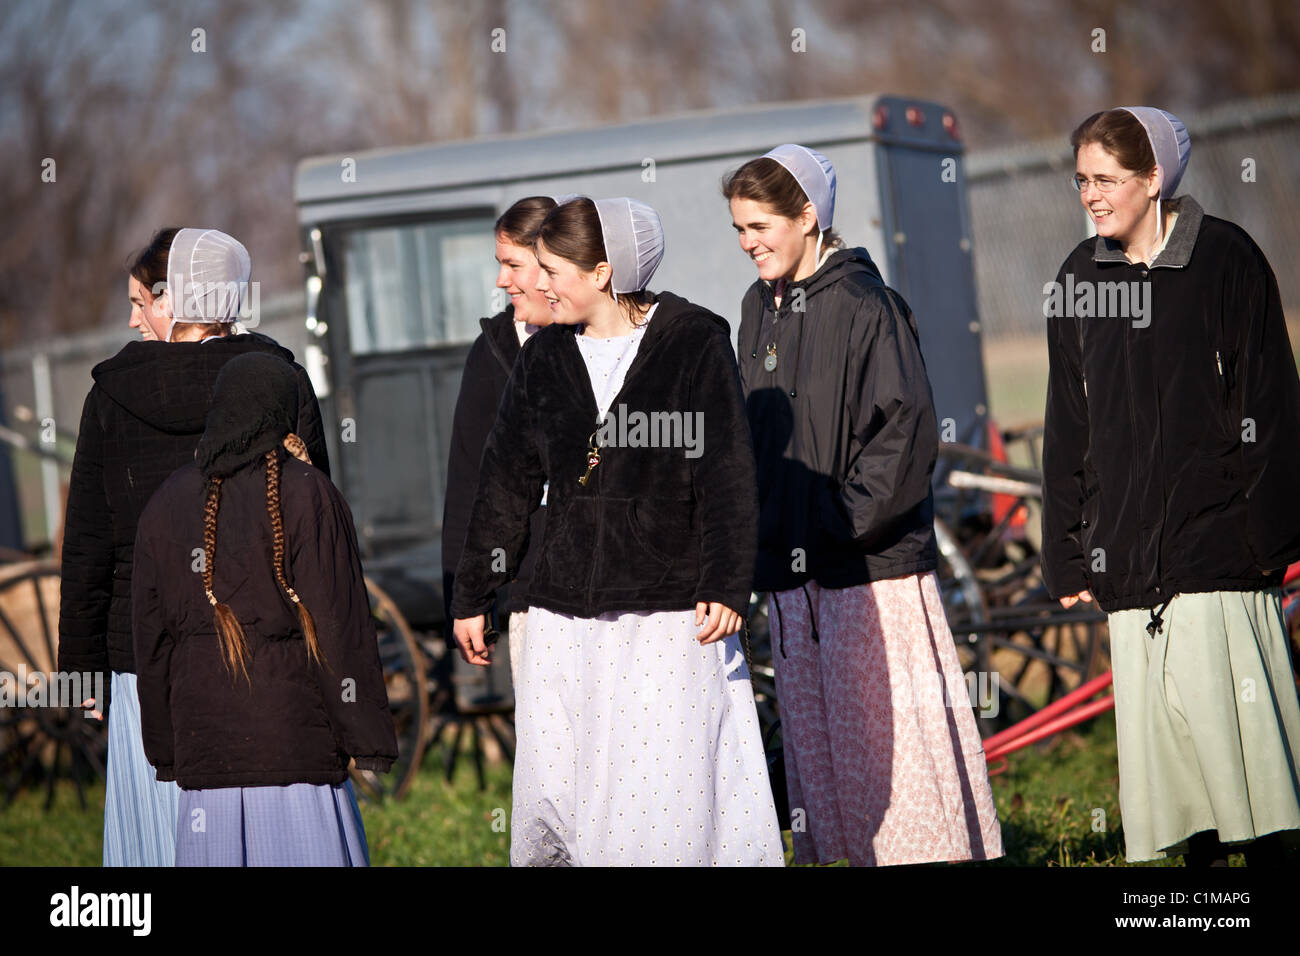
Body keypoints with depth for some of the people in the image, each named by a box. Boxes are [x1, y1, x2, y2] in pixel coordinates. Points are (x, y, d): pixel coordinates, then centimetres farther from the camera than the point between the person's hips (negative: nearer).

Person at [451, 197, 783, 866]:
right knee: (555, 798, 1)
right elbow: (506, 483, 16)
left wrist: (725, 587, -12)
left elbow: (726, 474, -5)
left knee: (671, 797, -5)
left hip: (670, 614, -4)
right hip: (564, 620, 4)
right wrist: (472, 596, 17)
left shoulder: (695, 343, -3)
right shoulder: (544, 358, 10)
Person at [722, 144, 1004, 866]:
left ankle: (931, 850, 4)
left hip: (872, 561, -8)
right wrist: (766, 524, 10)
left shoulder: (863, 305, -11)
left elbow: (905, 427, -15)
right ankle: (849, 850, 16)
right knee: (812, 727, 9)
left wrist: (846, 519, -17)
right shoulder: (759, 309, 12)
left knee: (885, 719, -5)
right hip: (792, 565, 8)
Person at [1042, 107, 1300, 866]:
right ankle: (1196, 856, 7)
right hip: (1129, 556, 4)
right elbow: (1068, 429, 16)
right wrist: (1068, 557, 11)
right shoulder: (1080, 279, 12)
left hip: (1215, 540, -4)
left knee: (1225, 711, -8)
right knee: (1158, 720, 2)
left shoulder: (1224, 258, -1)